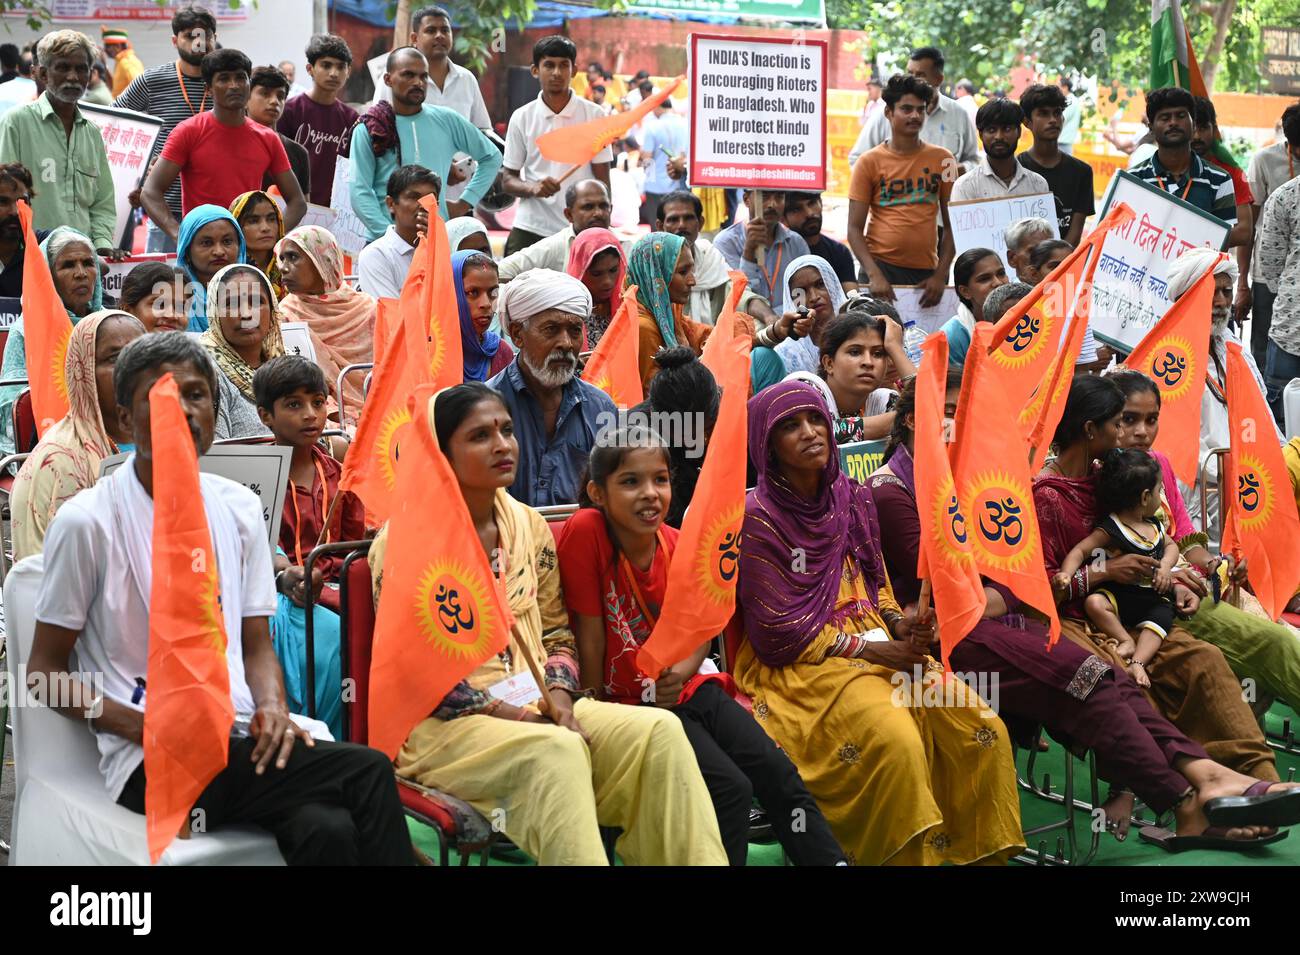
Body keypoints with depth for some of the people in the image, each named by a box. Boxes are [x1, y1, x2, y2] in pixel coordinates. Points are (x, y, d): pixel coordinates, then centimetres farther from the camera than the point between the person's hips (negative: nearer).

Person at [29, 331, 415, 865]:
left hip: (239, 742, 5)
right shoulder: (88, 521, -4)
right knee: (367, 774, -26)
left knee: (327, 828, -30)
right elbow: (45, 670, 0)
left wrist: (273, 709, -5)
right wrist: (143, 726, -15)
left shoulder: (239, 509, 13)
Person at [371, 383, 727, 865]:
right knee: (557, 750, -37)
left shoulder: (529, 526, 13)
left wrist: (558, 695, -6)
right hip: (446, 723, -6)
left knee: (658, 729, -20)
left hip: (534, 708, 6)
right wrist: (511, 714, -16)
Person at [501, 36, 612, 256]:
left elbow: (602, 181, 5)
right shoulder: (522, 118, 6)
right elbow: (508, 180, 9)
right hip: (531, 229, 1)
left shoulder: (592, 115, 3)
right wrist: (533, 187, -13)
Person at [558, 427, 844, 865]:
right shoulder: (586, 532, -19)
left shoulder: (679, 545, -1)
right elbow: (590, 635, -15)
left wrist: (683, 672, -11)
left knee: (777, 772, -5)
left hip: (689, 689, 6)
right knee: (731, 788, -21)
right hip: (629, 700, -5)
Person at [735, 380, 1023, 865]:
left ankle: (981, 854, -2)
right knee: (895, 740, -32)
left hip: (876, 644, 6)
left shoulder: (853, 499, 8)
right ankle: (908, 857, -17)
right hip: (798, 666, -6)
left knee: (983, 730, -14)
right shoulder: (757, 519, -10)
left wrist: (898, 623, -4)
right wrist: (869, 648, -14)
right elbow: (778, 634, -11)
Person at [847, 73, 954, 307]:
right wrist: (874, 275, -14)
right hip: (881, 266, -2)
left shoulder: (941, 159, 8)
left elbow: (951, 224, 10)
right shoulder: (869, 162, 2)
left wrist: (941, 275, -1)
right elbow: (855, 228, -1)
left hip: (926, 271, 2)